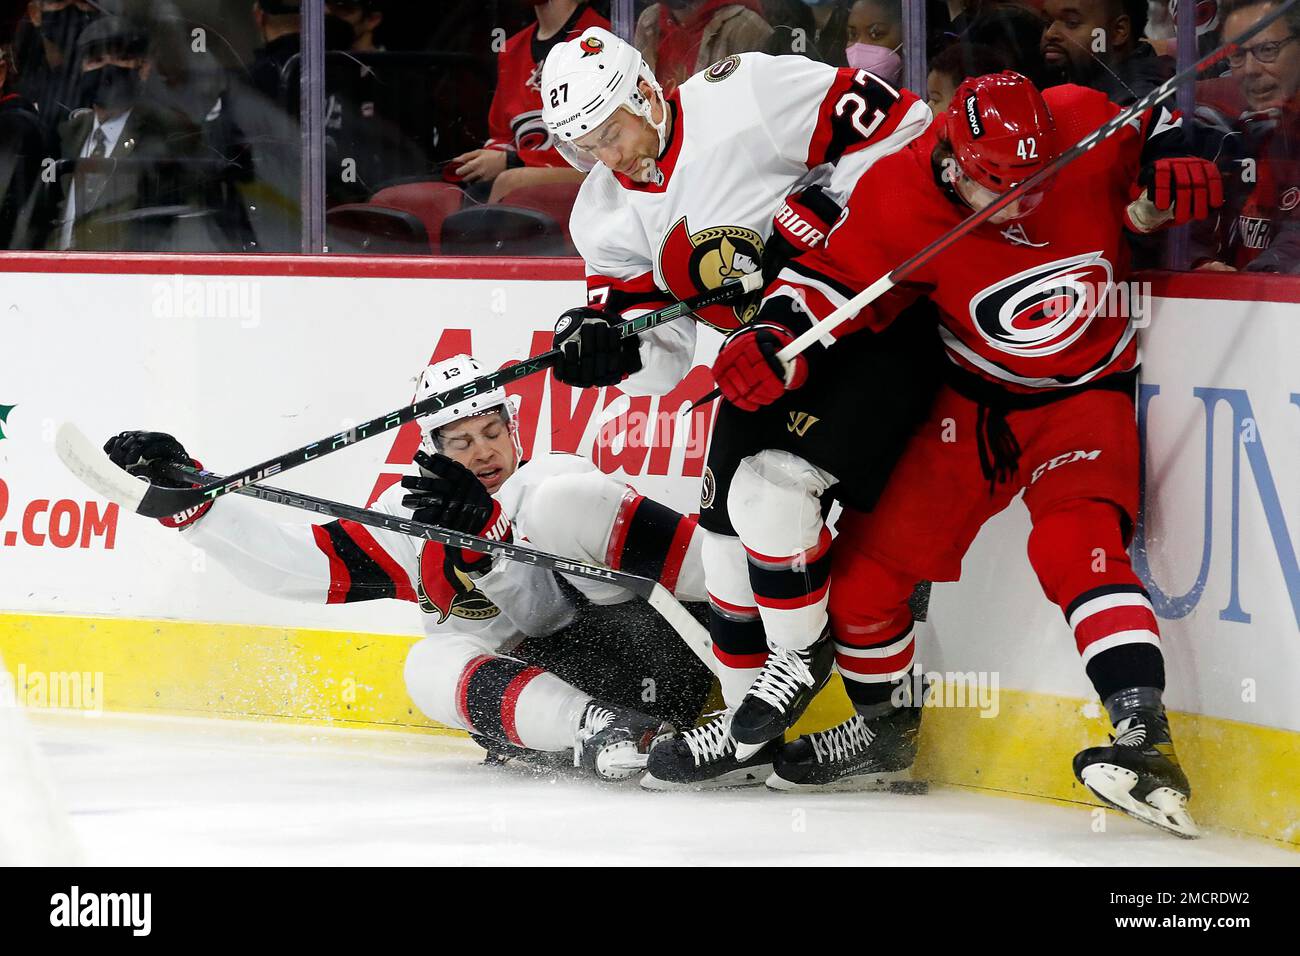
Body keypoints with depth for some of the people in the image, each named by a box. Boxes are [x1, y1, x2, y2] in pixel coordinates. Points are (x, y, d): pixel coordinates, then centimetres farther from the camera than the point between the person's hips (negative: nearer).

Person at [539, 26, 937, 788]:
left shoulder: (749, 98, -21)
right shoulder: (607, 217, 2)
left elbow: (904, 128, -19)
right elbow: (660, 358, 2)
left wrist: (823, 209, -25)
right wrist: (608, 344, -20)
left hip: (877, 317, -8)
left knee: (770, 484, -21)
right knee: (728, 524, 4)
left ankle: (802, 657, 2)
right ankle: (752, 731, 15)